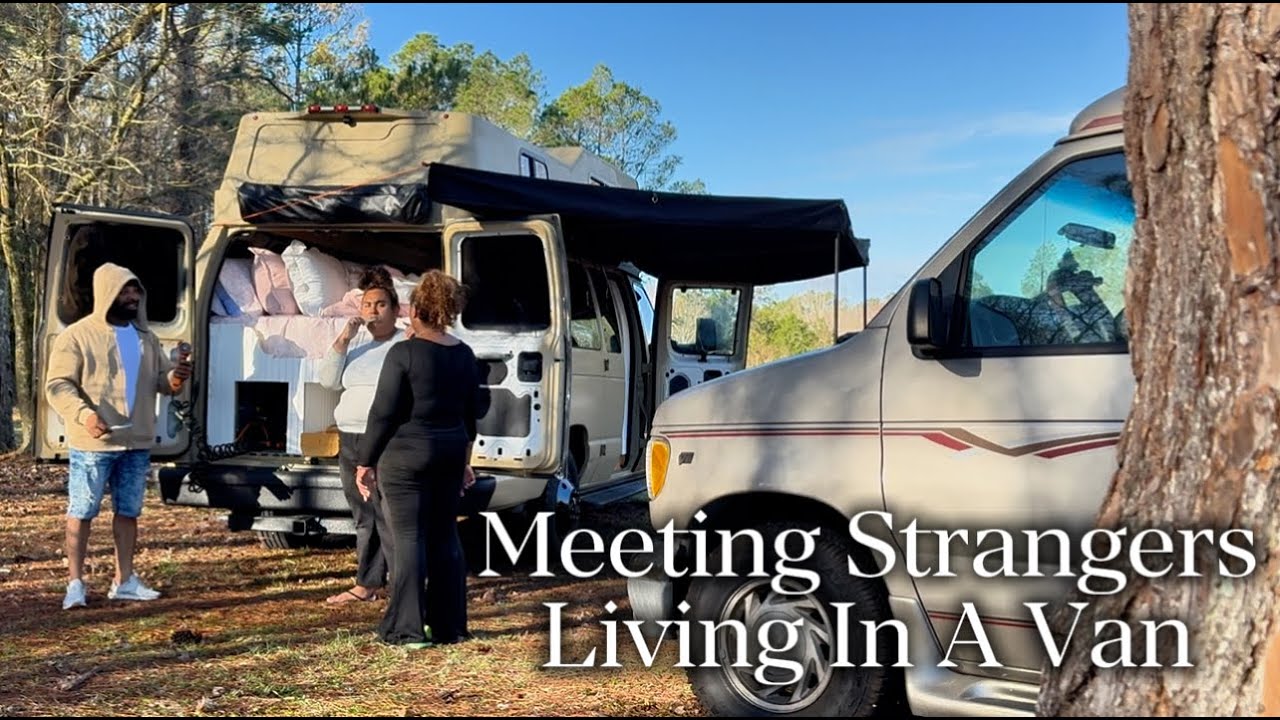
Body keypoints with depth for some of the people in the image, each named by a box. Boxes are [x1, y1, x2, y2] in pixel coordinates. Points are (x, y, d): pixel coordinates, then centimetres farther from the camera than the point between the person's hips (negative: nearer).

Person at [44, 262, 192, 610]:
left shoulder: (145, 337, 13)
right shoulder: (78, 335, -5)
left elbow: (161, 381, 15)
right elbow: (57, 385, -10)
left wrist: (176, 378, -10)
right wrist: (84, 414, -27)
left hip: (137, 443, 6)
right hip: (92, 444, -6)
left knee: (128, 511, 12)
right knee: (82, 512, 1)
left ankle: (124, 581, 20)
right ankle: (75, 583, 9)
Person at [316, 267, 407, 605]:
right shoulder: (356, 345, 16)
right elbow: (328, 379, 5)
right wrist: (343, 338, -4)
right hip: (351, 441, 7)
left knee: (391, 519, -10)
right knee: (364, 518, 13)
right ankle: (368, 584, 21)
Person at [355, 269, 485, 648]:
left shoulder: (404, 353, -12)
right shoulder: (464, 354, 7)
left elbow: (383, 413, -13)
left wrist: (365, 462, -5)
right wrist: (465, 460, 24)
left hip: (407, 455, -6)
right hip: (450, 453, 6)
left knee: (409, 537, -1)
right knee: (444, 535, 12)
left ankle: (406, 628, 3)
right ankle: (449, 625, 16)